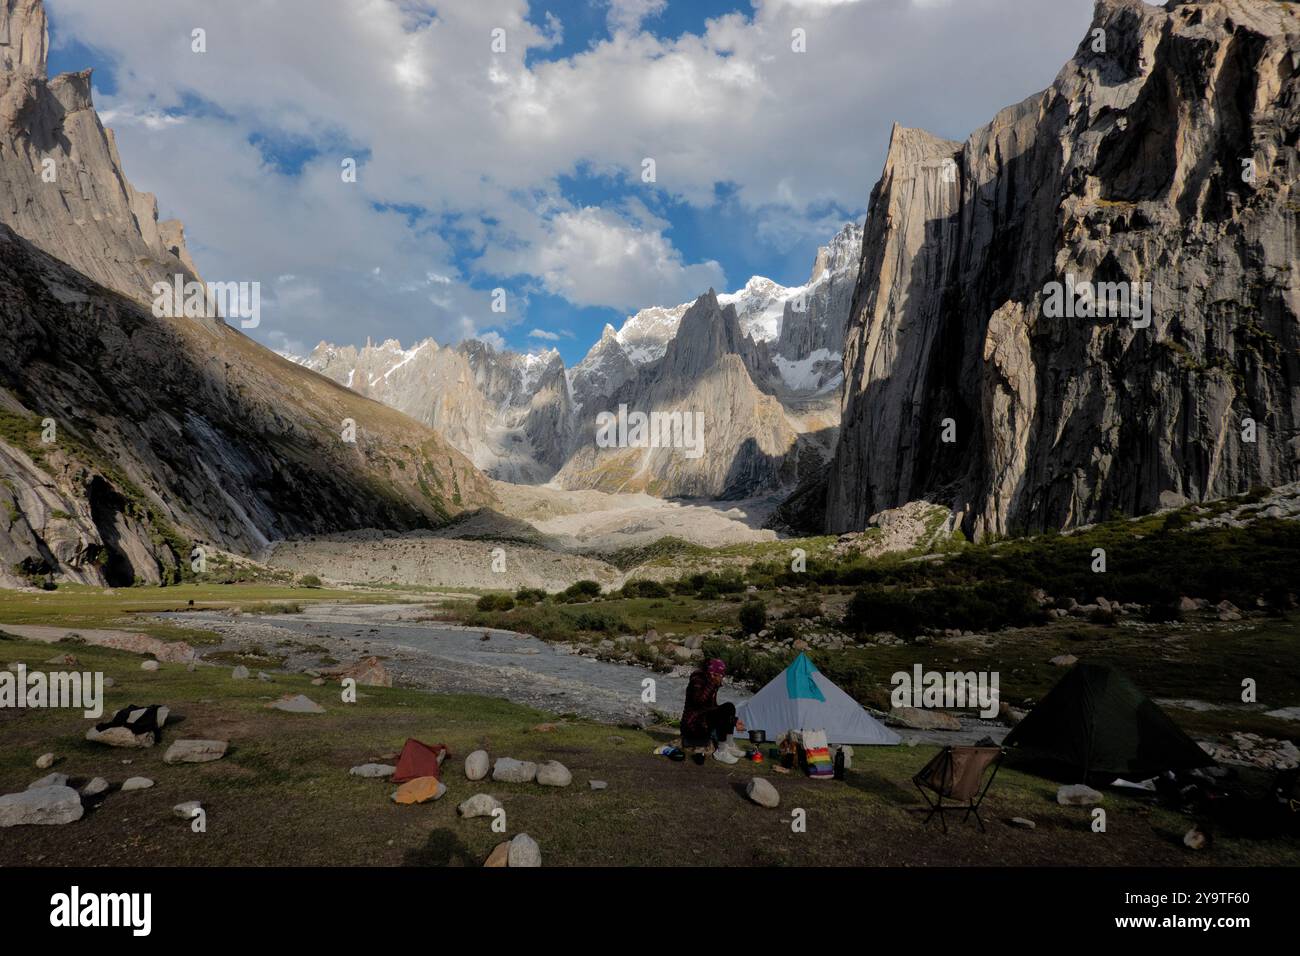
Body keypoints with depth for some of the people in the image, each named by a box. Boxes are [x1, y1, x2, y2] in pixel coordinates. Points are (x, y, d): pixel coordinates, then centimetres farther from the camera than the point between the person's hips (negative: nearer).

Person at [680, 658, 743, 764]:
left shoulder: (712, 685, 13)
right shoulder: (697, 681, -13)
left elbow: (713, 707, 21)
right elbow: (700, 699, -31)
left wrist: (734, 721, 20)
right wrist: (713, 683, -29)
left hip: (704, 722, 10)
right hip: (693, 725, -10)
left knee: (730, 708, 10)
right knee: (727, 708, -24)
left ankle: (727, 747, 9)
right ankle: (720, 752, -17)